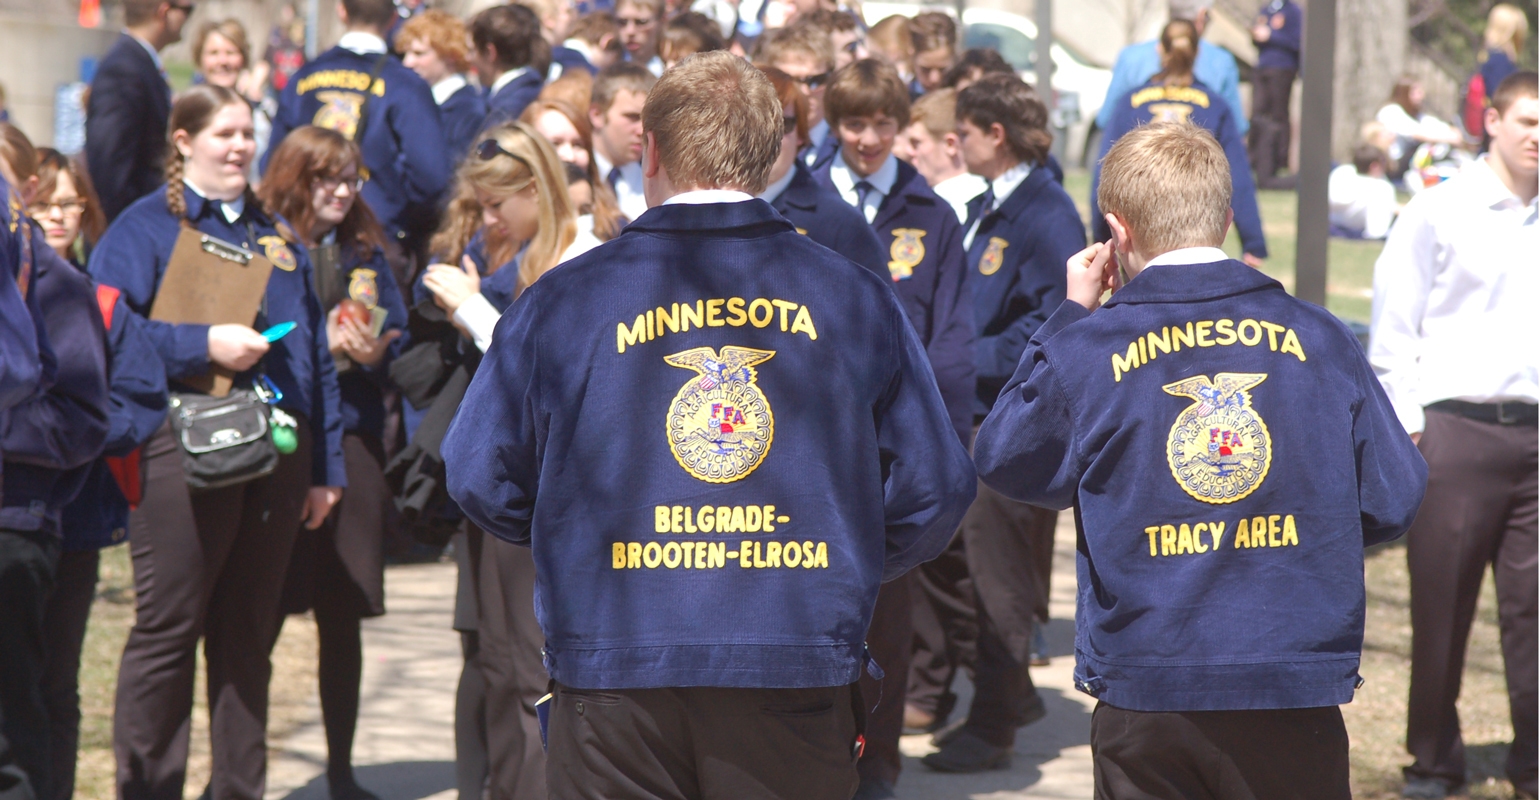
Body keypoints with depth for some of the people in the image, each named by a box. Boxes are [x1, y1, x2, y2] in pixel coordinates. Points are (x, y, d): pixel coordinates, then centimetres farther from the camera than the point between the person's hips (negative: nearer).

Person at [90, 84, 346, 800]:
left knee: (248, 634, 9)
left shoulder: (275, 236, 20)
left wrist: (325, 467, 15)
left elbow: (316, 356, 21)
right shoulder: (144, 227, 2)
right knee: (168, 629, -5)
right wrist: (204, 345, -18)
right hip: (182, 448, -5)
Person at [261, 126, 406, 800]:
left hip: (351, 445, 4)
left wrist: (373, 352, -8)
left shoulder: (365, 253, 13)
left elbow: (397, 336, 13)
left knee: (343, 616, 8)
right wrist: (319, 344, -16)